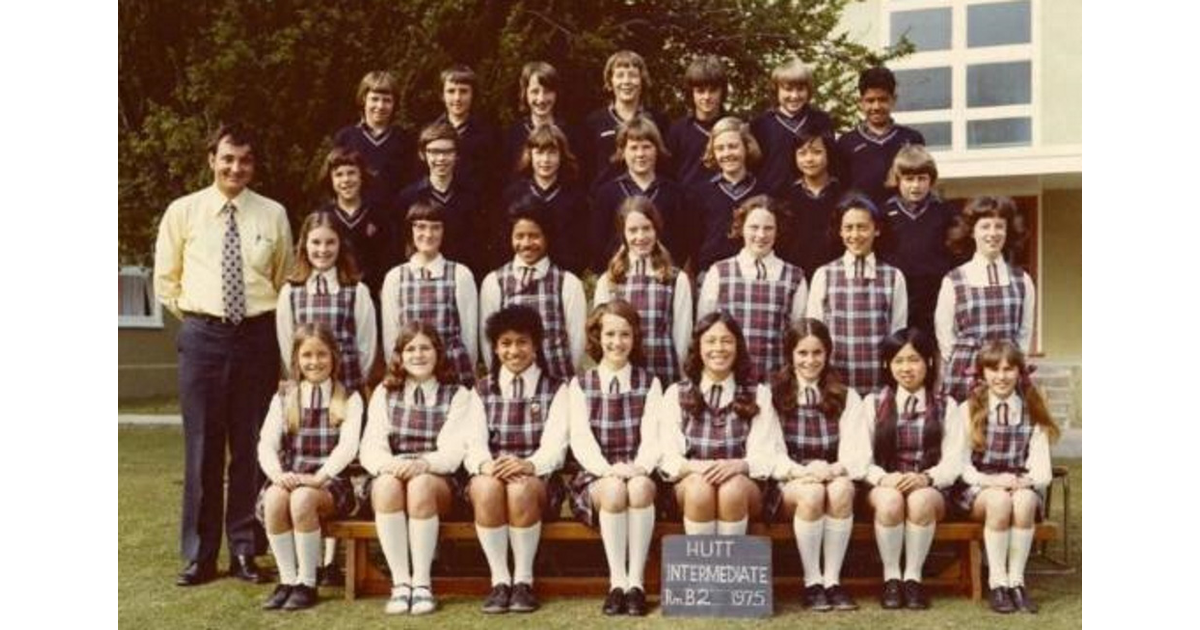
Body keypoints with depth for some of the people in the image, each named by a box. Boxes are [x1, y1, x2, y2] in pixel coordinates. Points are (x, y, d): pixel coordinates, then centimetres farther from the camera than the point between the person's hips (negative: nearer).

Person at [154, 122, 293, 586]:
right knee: (202, 445, 1)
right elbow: (165, 280, 13)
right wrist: (192, 314, 6)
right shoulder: (183, 212, 4)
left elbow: (285, 280, 16)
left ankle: (245, 550, 16)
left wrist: (265, 317, 10)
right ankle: (199, 556, 10)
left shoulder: (273, 215, 4)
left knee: (251, 444, 5)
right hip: (203, 335, -1)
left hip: (257, 335, 1)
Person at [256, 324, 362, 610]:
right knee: (274, 497, -30)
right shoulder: (283, 398, 14)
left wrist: (319, 477, -24)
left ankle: (307, 583, -19)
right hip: (288, 479, 3)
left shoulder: (349, 399, 6)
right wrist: (278, 474, -21)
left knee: (302, 498, -33)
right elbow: (266, 444, 0)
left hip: (331, 482, -2)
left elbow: (348, 446, -9)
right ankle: (287, 580, -18)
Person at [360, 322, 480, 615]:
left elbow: (454, 452, -5)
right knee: (387, 483, -34)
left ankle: (422, 583, -30)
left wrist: (423, 464, -28)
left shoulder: (458, 395, 9)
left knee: (420, 485, -36)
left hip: (439, 481, -1)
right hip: (392, 477, 1)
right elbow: (369, 449, 2)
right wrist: (391, 464, -22)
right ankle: (400, 583, -32)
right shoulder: (384, 393, 15)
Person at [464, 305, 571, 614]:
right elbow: (474, 443, 1)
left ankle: (524, 580, -21)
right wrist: (486, 464, -24)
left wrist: (528, 465, -28)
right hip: (491, 476, 2)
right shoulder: (482, 390, 14)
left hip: (538, 479, -1)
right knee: (486, 486, -34)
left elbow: (555, 446, -6)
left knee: (520, 488, -36)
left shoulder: (555, 390, 8)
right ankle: (499, 580, -23)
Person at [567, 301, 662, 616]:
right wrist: (608, 469, -23)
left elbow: (652, 435, -1)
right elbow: (580, 438, -3)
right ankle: (617, 583, -29)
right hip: (596, 477, 0)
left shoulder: (649, 383, 12)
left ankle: (636, 582, -30)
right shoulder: (580, 385, 10)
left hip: (639, 475, 0)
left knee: (639, 486, -35)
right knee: (614, 489, -35)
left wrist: (640, 467, -23)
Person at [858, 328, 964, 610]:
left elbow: (953, 462, 3)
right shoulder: (872, 404, 12)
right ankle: (891, 577, -19)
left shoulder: (946, 407, 13)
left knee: (920, 500, -36)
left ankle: (913, 577, -20)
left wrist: (926, 478, -18)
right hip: (884, 487, 0)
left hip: (929, 489, 0)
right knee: (890, 499, -35)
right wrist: (883, 478, -18)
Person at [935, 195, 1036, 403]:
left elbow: (1025, 333, 14)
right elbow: (945, 338, 6)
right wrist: (965, 365, 4)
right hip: (966, 378, -2)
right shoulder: (953, 281, 2)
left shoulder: (1022, 280, 10)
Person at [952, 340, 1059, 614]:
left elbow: (1043, 471, 1)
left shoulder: (1033, 414, 7)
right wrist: (992, 481, -21)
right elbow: (961, 465, -4)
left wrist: (1025, 481, -21)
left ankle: (1016, 581, -24)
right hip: (976, 489, -1)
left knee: (1025, 501, -34)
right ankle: (997, 582, -24)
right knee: (999, 500, -35)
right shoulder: (969, 410, 2)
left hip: (1022, 488, 1)